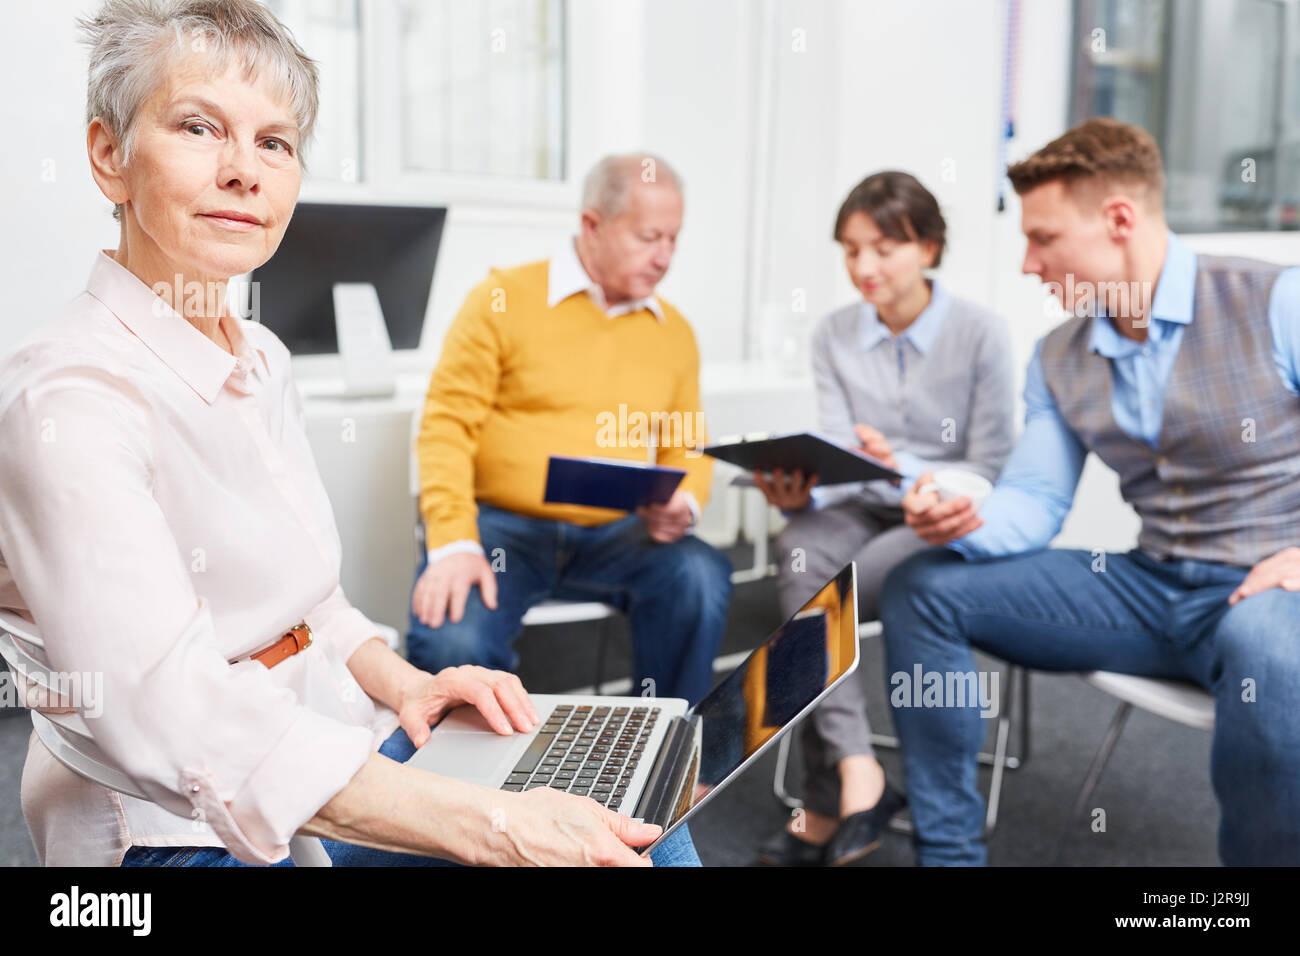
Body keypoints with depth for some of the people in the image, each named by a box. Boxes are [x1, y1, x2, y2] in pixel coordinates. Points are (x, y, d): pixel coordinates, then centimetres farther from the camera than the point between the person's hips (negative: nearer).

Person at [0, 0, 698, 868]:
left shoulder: (263, 358, 8)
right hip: (193, 831, -7)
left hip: (337, 747, 7)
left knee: (643, 826, -6)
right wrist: (491, 828, -34)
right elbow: (180, 720, -28)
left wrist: (401, 682, -3)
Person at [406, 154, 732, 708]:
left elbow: (688, 449, 20)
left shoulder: (674, 332, 13)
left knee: (701, 575, -26)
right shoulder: (503, 300, 0)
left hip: (614, 536, 4)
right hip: (500, 524, -3)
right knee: (450, 641, -31)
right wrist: (453, 543, -18)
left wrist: (682, 505, -4)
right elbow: (447, 424, -5)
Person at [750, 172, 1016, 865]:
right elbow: (840, 456, -1)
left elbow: (989, 472, -8)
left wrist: (908, 473, -26)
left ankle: (826, 804, -16)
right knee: (799, 553, -32)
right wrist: (801, 491, -24)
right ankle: (856, 774, -32)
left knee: (814, 601, -29)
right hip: (862, 508, 4)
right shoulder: (834, 335, 6)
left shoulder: (980, 333, -6)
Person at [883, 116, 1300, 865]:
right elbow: (1035, 502, 5)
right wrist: (968, 524, -16)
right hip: (1154, 587, 6)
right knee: (924, 586, -2)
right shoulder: (1058, 360, 8)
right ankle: (949, 847, 2)